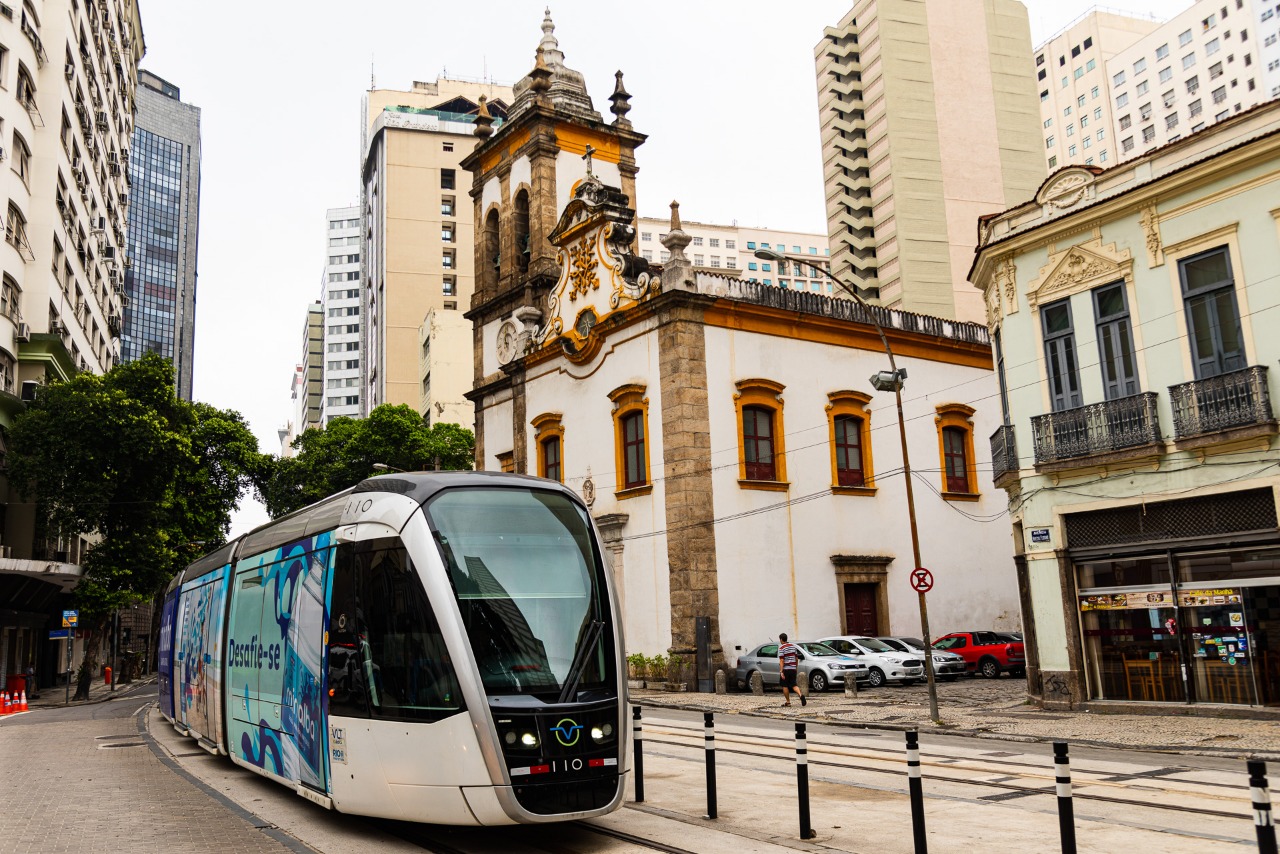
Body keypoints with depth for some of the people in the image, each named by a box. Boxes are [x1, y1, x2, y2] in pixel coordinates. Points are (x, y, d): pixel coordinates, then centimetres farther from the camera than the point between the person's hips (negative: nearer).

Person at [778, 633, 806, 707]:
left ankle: (788, 702, 9)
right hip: (793, 668, 6)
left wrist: (781, 671, -19)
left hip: (786, 669, -6)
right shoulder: (793, 646, 11)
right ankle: (800, 695, -19)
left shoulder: (781, 648, -10)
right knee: (794, 684, 7)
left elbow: (781, 660, -17)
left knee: (785, 686, 7)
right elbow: (797, 658, 16)